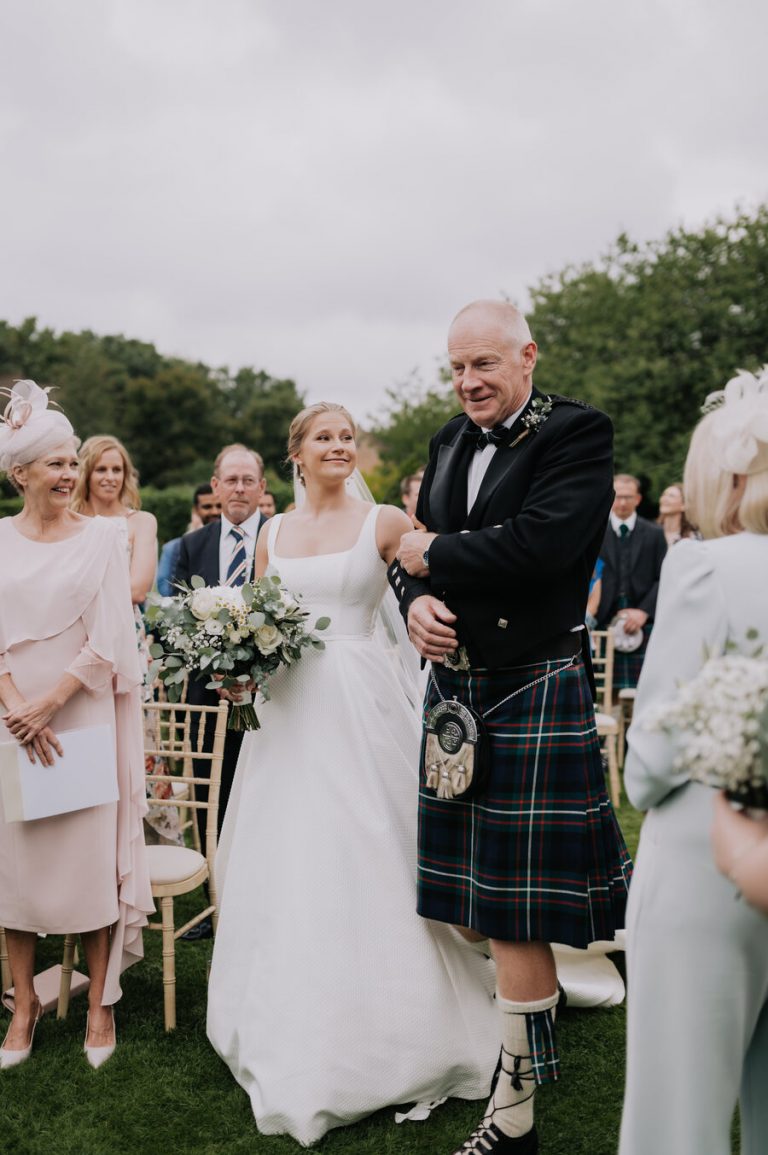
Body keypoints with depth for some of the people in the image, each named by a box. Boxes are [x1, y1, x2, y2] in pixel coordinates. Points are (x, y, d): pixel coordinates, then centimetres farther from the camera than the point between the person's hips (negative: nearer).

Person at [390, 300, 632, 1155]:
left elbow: (542, 541, -24)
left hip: (533, 694, -7)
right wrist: (414, 601, -9)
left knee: (513, 913, 1)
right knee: (467, 907, 17)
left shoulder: (576, 433, -9)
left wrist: (434, 555, -12)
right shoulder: (450, 442, 12)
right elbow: (417, 548, 13)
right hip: (455, 686, 7)